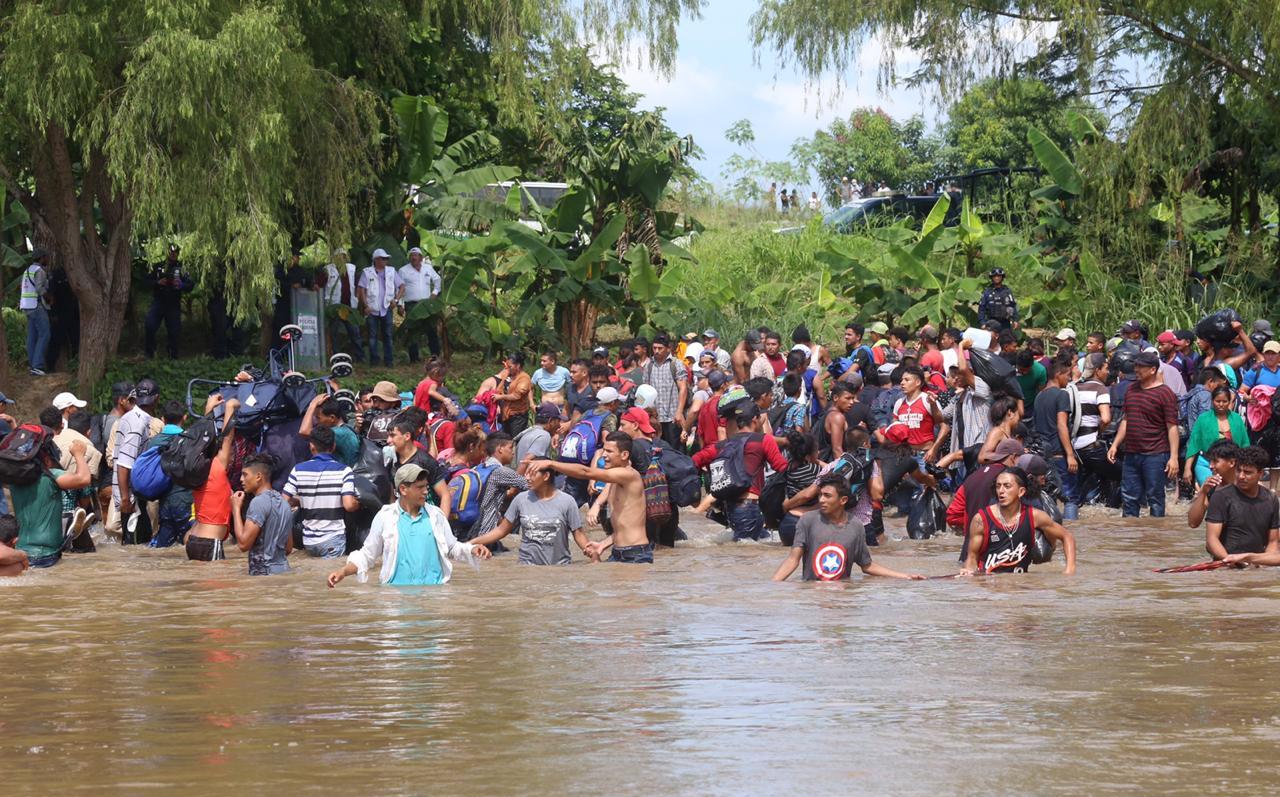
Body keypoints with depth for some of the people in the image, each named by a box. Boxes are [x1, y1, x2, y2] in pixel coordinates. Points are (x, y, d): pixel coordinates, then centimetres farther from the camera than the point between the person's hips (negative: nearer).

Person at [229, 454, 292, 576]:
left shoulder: (259, 502, -13)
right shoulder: (283, 502, 15)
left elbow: (243, 544, -16)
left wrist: (236, 508, -8)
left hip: (264, 573, -9)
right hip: (283, 570, 9)